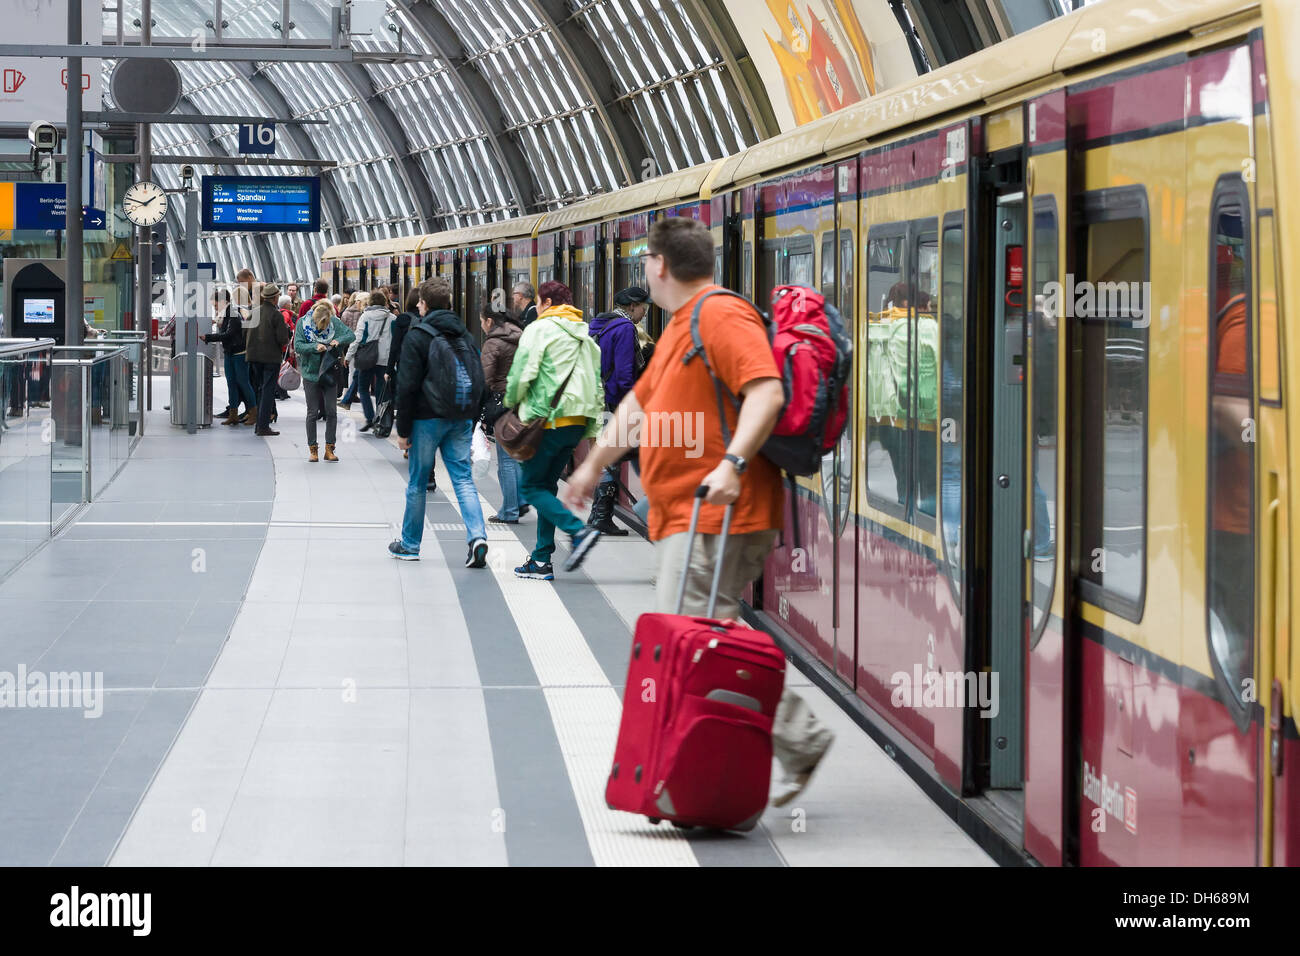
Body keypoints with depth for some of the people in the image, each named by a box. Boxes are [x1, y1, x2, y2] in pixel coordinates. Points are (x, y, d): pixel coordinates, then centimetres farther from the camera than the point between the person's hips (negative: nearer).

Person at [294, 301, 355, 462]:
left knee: (331, 412, 1)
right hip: (311, 373, -1)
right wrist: (315, 346, -27)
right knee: (312, 413, 2)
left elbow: (351, 335, -4)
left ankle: (329, 449, 9)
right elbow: (297, 346, -13)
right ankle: (313, 450, 11)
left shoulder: (335, 322, -6)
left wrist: (339, 340, -22)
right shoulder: (303, 323, -10)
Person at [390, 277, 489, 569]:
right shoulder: (464, 334, 11)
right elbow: (478, 379, 14)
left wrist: (403, 429, -6)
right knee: (463, 478, 2)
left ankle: (409, 545, 18)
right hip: (460, 419, 5)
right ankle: (477, 536, -18)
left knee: (418, 483, 8)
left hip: (428, 419, -5)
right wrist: (471, 419, 18)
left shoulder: (417, 337, -8)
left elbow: (407, 386, -11)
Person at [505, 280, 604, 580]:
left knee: (532, 486, 0)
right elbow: (596, 383, 17)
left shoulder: (540, 329, -5)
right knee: (547, 484, 13)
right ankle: (541, 560, 10)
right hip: (579, 420, 7)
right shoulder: (585, 335, 18)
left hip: (549, 420, -7)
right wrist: (594, 429, 18)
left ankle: (578, 530, -19)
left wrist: (511, 402, 7)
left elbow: (522, 374, -12)